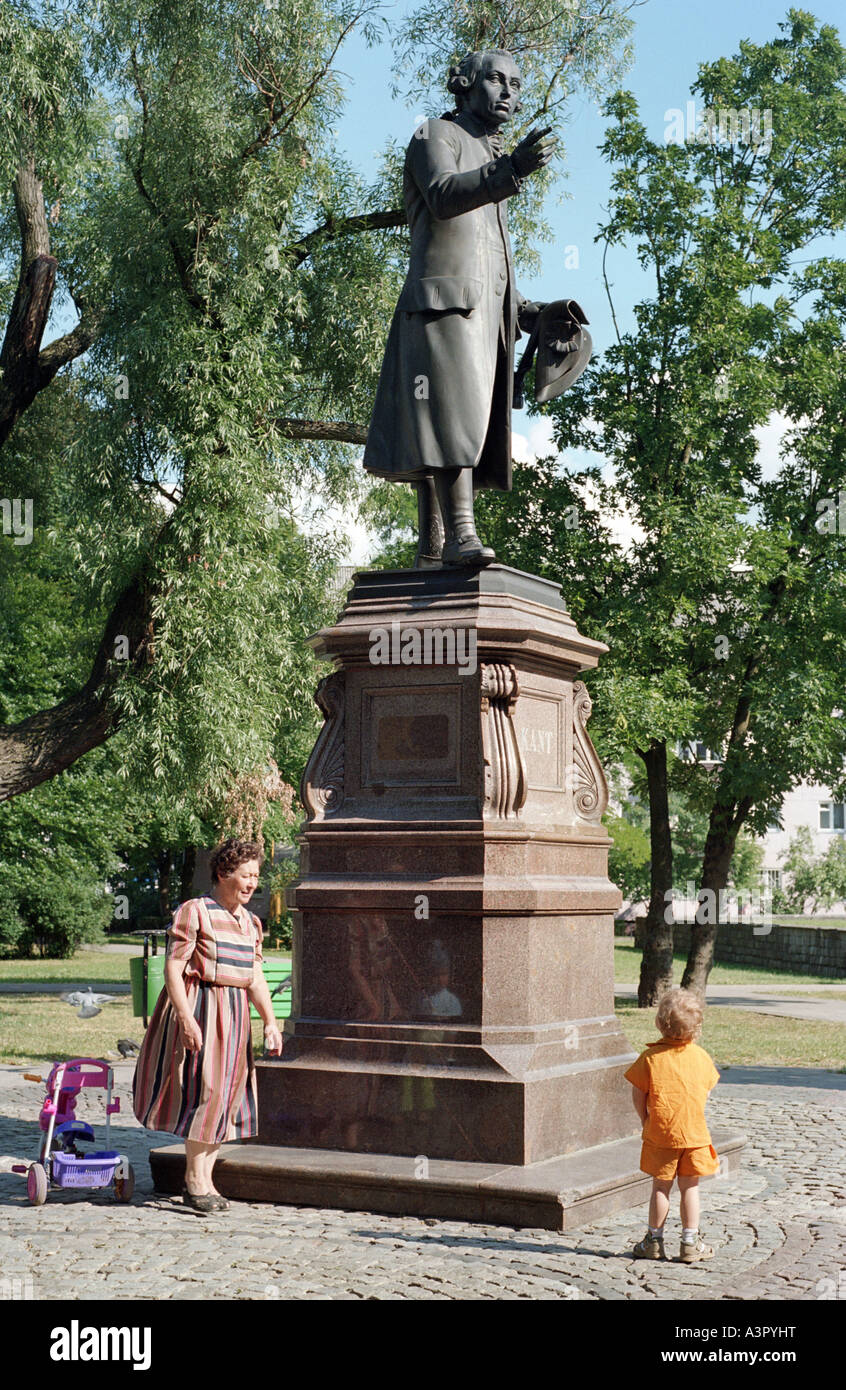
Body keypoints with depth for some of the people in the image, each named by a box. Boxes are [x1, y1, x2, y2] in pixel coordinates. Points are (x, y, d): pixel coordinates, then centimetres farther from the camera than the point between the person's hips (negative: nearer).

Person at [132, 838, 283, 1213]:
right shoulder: (194, 912, -9)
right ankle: (194, 1181, 5)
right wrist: (186, 1018, -21)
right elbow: (173, 968, -13)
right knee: (205, 1090, -8)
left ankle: (204, 1178, 18)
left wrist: (270, 1021, 5)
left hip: (234, 1014, 7)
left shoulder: (251, 922, 13)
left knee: (228, 1093, 8)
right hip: (199, 1010, -7)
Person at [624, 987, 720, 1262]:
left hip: (659, 1135, -1)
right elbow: (707, 1091, 7)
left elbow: (638, 1094, -7)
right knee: (690, 1188, 10)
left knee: (660, 1187, 10)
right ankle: (690, 1243, 15)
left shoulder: (650, 1057, -11)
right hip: (694, 1133, 1)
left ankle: (654, 1241, 18)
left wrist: (646, 1119, 10)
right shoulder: (701, 1056, -3)